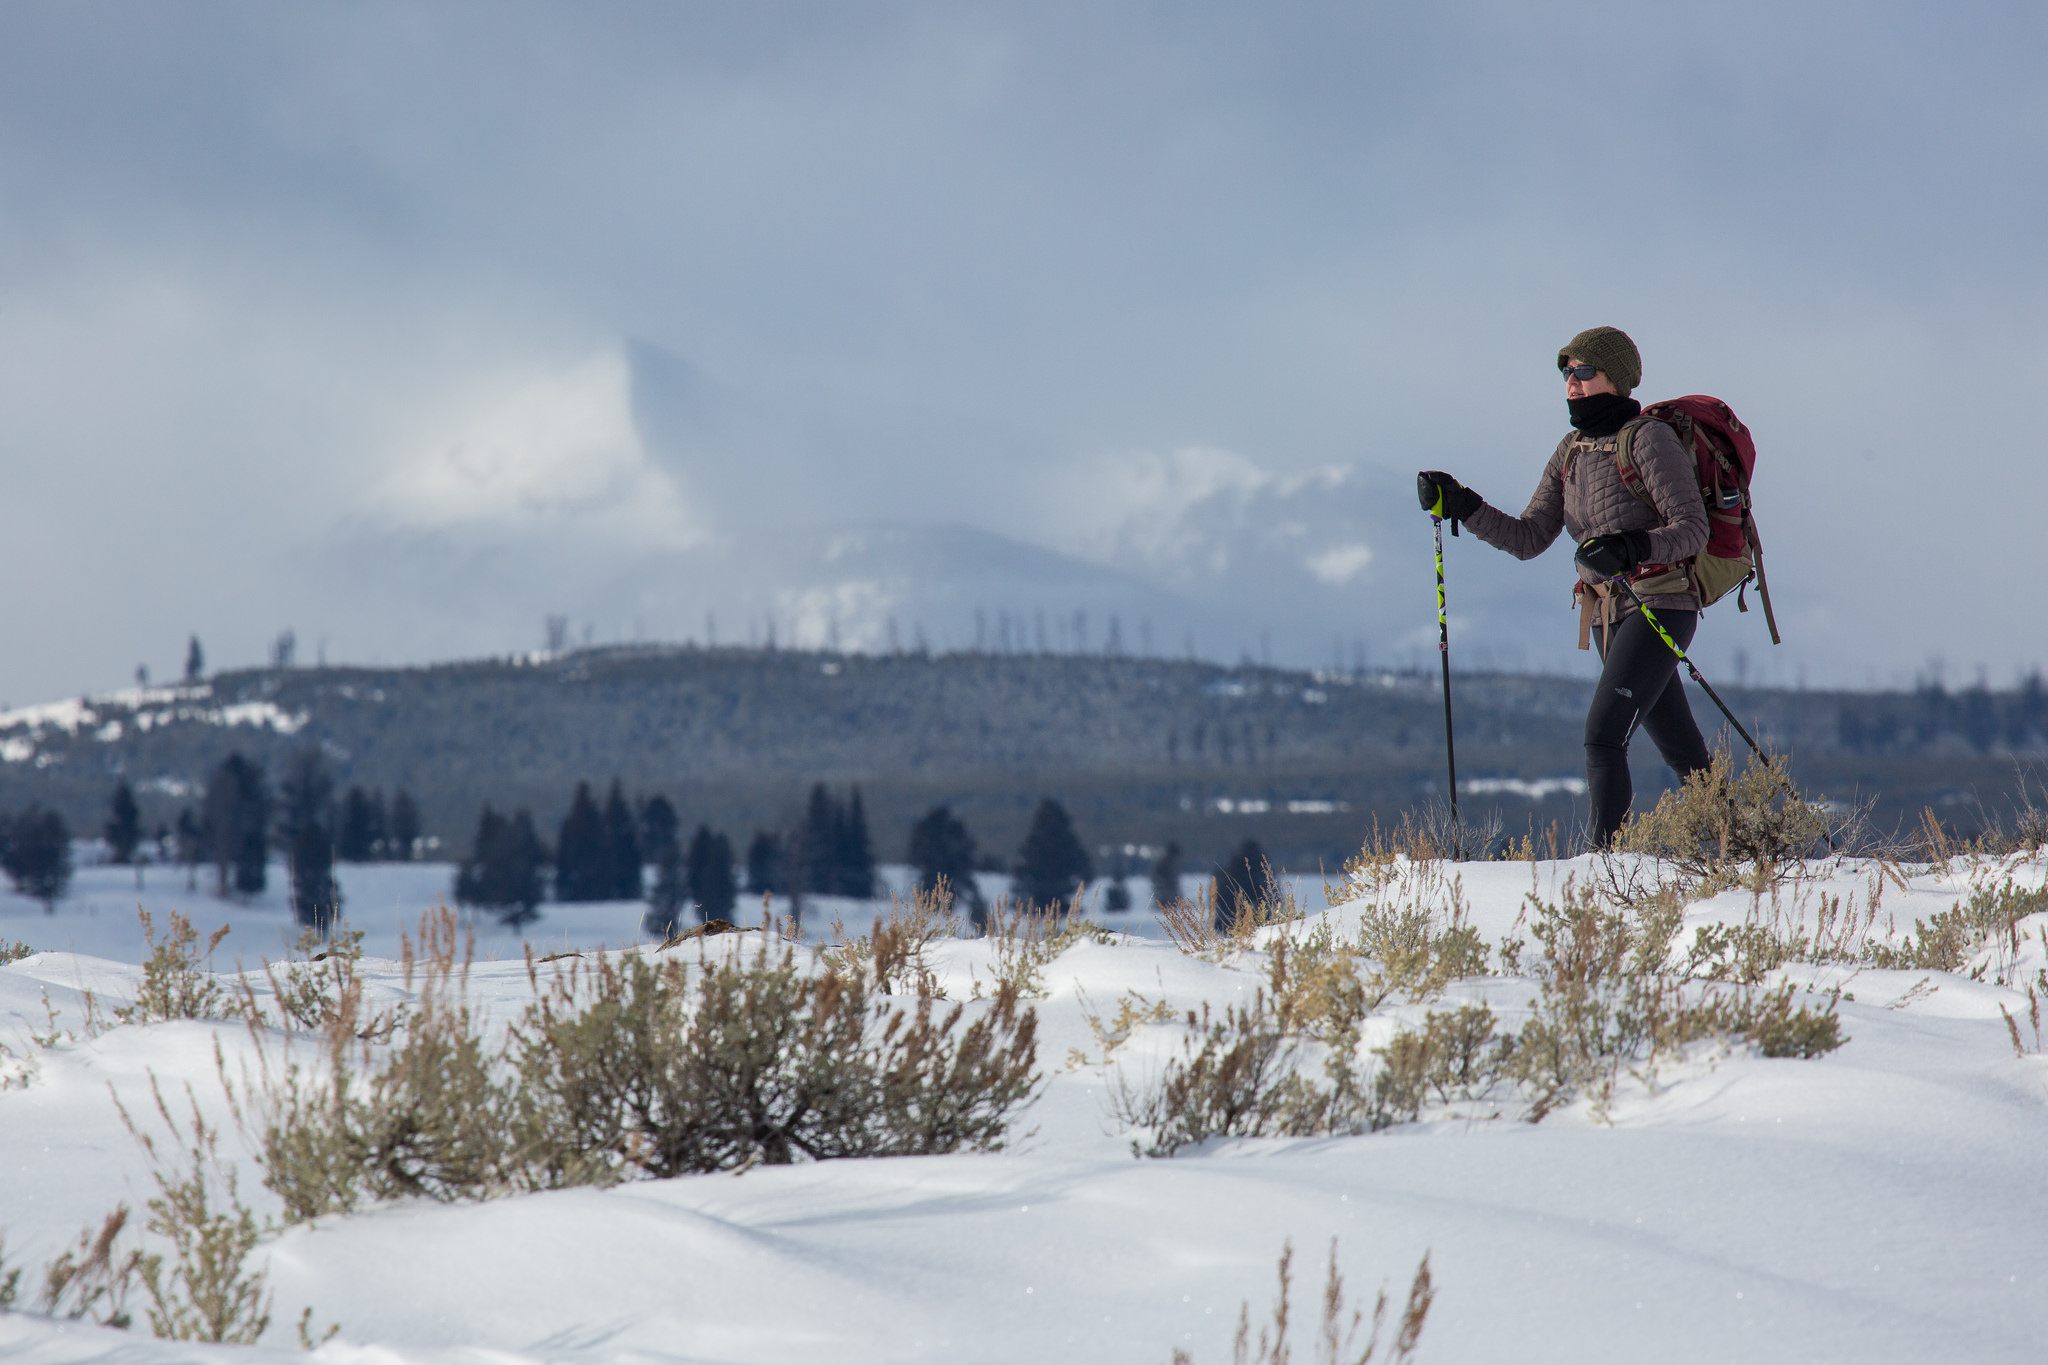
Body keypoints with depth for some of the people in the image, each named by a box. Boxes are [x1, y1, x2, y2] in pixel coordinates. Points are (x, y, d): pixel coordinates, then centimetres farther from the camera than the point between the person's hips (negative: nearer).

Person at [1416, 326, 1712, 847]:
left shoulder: (1649, 438, -11)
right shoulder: (1571, 451, 11)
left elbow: (1693, 529, -17)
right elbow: (1530, 539, 10)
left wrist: (1631, 548, -33)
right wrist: (1463, 507, -1)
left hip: (1661, 604, -8)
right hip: (1607, 615, 8)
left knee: (1603, 733, -21)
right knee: (1685, 755, 15)